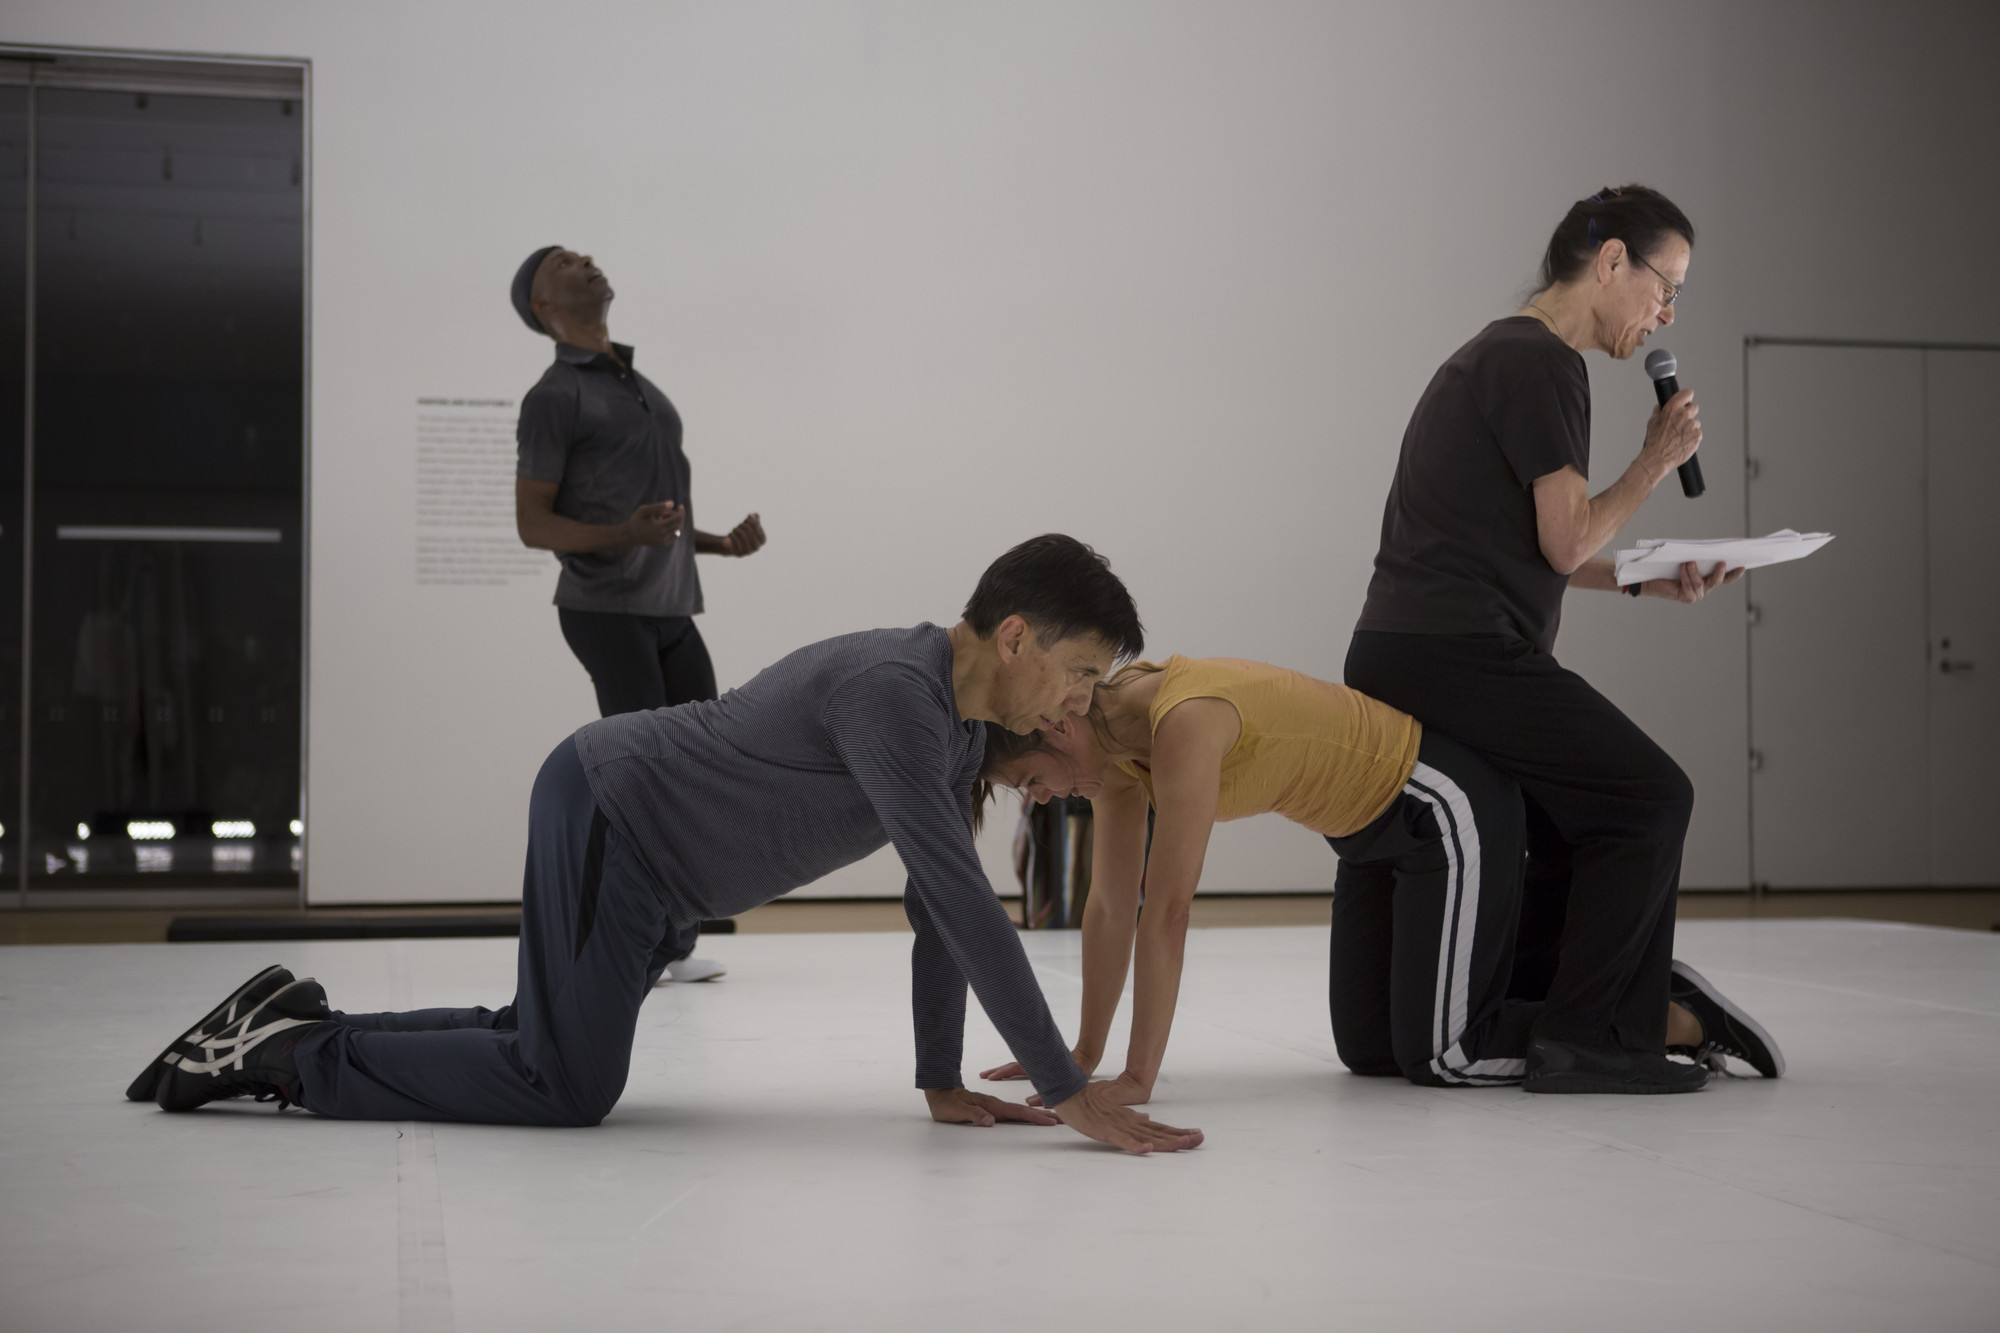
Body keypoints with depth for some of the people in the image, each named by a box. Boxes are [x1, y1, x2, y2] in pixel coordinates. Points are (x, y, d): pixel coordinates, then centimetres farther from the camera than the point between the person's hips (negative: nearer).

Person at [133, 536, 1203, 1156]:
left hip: (621, 825, 10)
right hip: (609, 813, -10)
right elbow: (962, 901, -35)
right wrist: (1072, 1093, -33)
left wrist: (943, 1084, 5)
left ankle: (299, 1028, 24)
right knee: (566, 1087, -7)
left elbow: (939, 908, 8)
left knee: (547, 1051, 18)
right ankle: (289, 1057, 3)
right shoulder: (894, 690, -29)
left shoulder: (961, 724, 2)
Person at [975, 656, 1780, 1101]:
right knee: (1369, 1053, 11)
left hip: (1452, 808, -9)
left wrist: (1138, 1079, -35)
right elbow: (1110, 905, 0)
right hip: (1375, 825, 9)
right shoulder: (1112, 738, -6)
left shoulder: (1182, 725, -33)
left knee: (1440, 1056, -9)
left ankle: (1678, 1018, 7)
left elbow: (1166, 913, -36)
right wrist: (1085, 1052, 1)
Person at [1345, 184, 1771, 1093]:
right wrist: (1657, 462, 3)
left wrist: (1653, 581, 15)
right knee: (1648, 798, -5)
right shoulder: (1541, 364, -9)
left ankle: (1523, 1024, 20)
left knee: (1575, 826, 19)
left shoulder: (1501, 356, 24)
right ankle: (1585, 1040, -3)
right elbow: (1566, 544, -11)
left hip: (1402, 653, 11)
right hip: (1459, 653, -11)